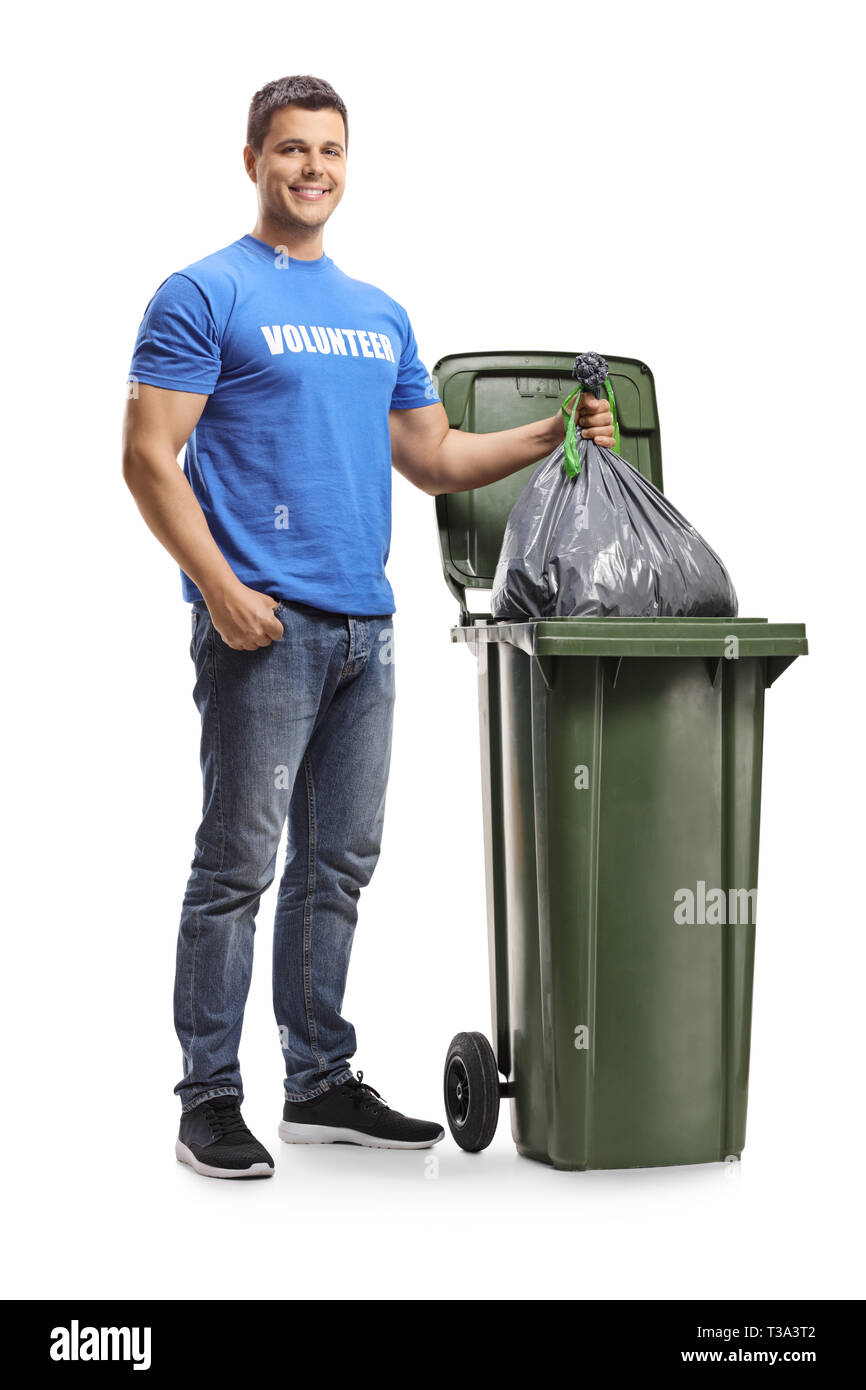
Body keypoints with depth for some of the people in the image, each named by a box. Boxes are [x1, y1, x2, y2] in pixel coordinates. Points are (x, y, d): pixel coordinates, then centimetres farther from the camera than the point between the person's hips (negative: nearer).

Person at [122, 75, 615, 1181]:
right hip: (265, 626, -7)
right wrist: (219, 589, -19)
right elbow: (149, 459, -9)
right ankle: (209, 1100, 5)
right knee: (239, 864, -4)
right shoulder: (205, 295, -3)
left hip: (363, 626, 7)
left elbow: (433, 459, 21)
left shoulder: (380, 314, 18)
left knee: (338, 865, 12)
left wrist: (553, 435, 8)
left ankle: (321, 1083, 22)